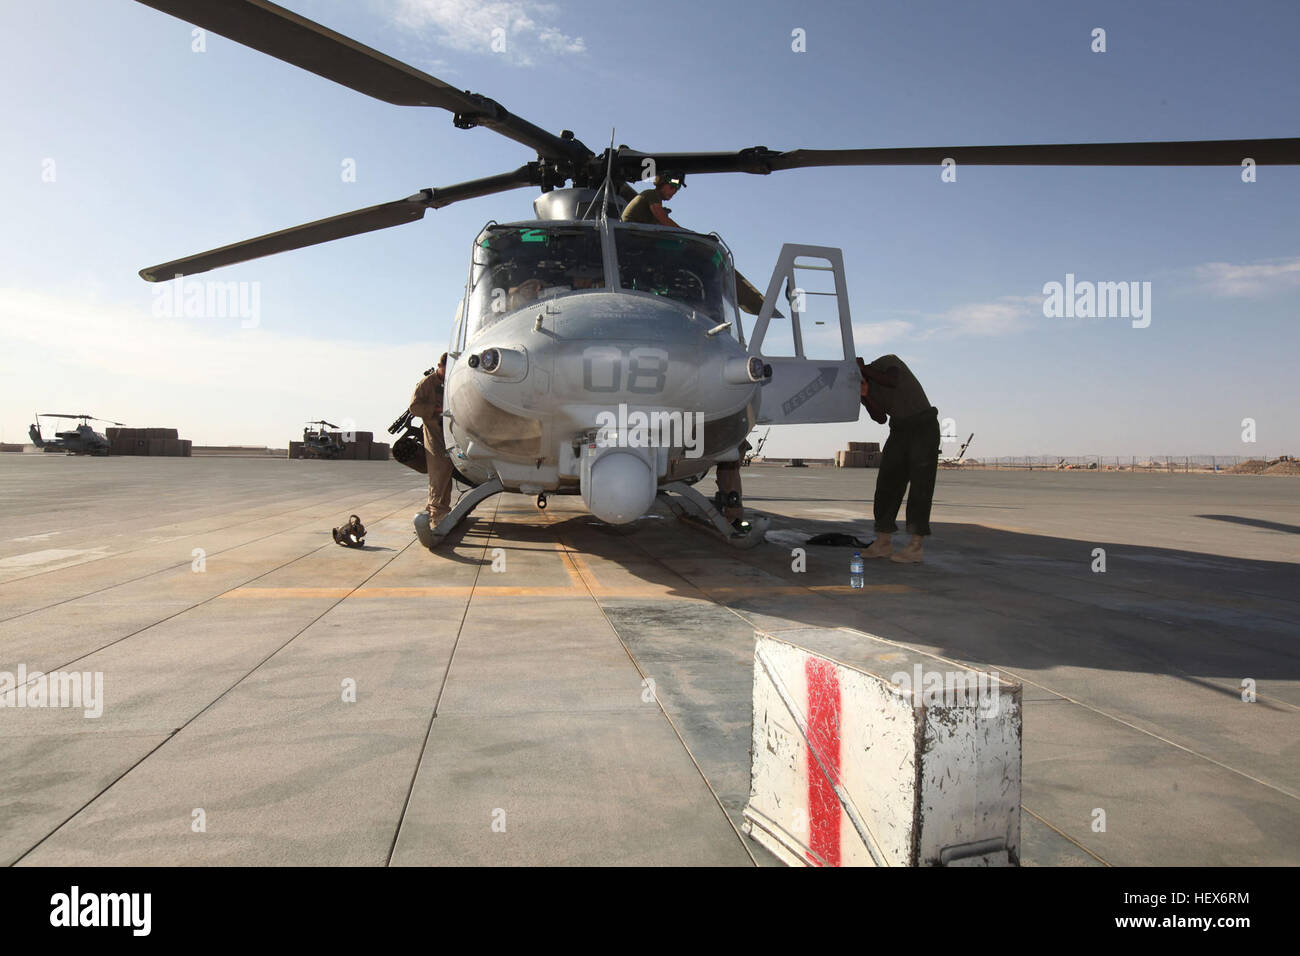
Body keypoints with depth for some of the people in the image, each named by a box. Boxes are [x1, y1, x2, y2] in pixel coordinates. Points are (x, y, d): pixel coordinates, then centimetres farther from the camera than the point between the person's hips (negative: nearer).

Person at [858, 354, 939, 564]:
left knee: (920, 483, -11)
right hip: (899, 431, 7)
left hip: (924, 426, -7)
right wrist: (864, 395, -19)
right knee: (886, 482, -2)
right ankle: (883, 542, 1)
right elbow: (880, 418, -6)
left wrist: (862, 368, -22)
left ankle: (916, 548, -14)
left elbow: (892, 382, -31)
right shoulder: (866, 388, 5)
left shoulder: (887, 362, -9)